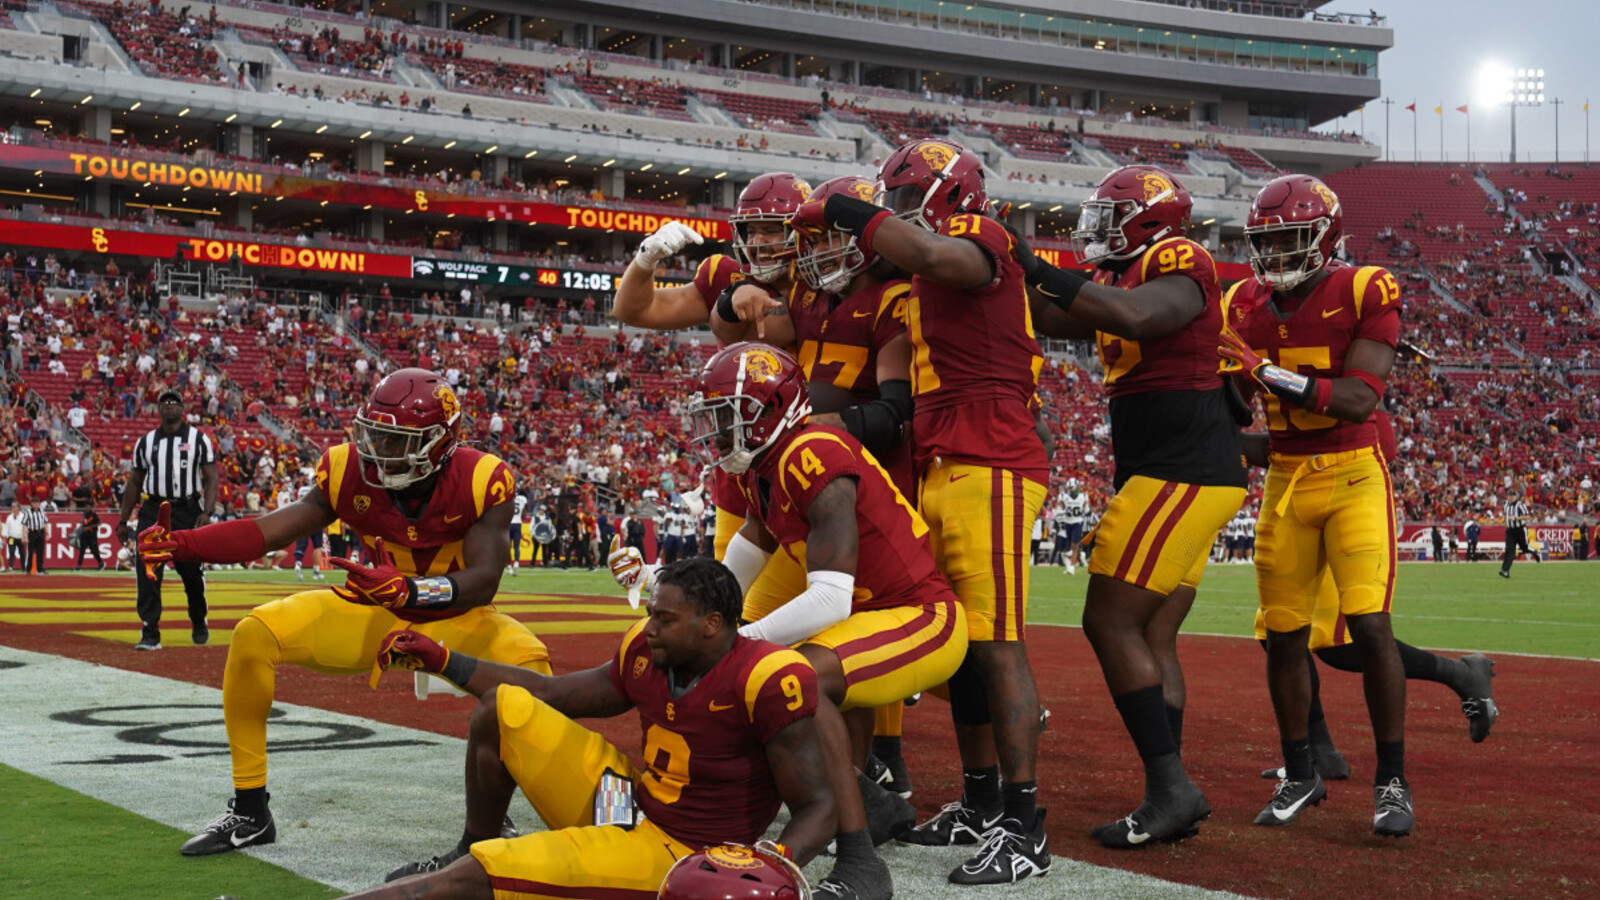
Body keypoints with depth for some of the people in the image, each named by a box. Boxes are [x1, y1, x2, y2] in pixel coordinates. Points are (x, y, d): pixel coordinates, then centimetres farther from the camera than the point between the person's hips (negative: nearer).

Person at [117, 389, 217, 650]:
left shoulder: (199, 439, 3)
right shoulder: (145, 442, 12)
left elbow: (211, 478, -2)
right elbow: (135, 483, 16)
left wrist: (206, 512, -15)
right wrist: (123, 521, 13)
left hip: (187, 511, -2)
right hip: (153, 510, 2)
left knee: (191, 571, 4)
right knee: (147, 571, -10)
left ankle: (199, 624, 29)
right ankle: (150, 634, -9)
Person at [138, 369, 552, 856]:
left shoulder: (479, 481, -24)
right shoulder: (350, 471, -14)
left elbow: (484, 582, -31)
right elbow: (270, 532, -15)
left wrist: (408, 590, -49)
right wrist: (179, 543, -29)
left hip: (455, 621, -3)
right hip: (377, 616, 3)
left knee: (526, 658, -35)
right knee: (255, 633, -16)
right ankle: (249, 811, -2)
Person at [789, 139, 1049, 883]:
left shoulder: (977, 237, -5)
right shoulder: (926, 278, 23)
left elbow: (933, 256, -29)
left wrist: (850, 214, -17)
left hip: (989, 470, -10)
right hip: (943, 473, 10)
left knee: (996, 644, -11)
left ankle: (1024, 828, -10)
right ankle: (981, 802, 21)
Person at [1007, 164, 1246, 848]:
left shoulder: (1178, 265, -10)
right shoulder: (1124, 277, 18)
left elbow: (1137, 316, -30)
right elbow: (1047, 321, 22)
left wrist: (1041, 272, -25)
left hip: (1182, 475, -10)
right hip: (1182, 479, 10)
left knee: (1111, 622, -9)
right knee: (1152, 637, 9)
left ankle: (1171, 786, -8)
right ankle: (1169, 797, 11)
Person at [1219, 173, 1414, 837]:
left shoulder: (1364, 294, -11)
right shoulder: (1245, 307, 4)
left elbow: (1358, 400, -21)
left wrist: (1269, 372, -28)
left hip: (1354, 476, -4)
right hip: (1284, 483, 4)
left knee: (1369, 626, -13)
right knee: (1283, 635, 5)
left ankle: (1392, 780, 1)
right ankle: (1299, 776, 21)